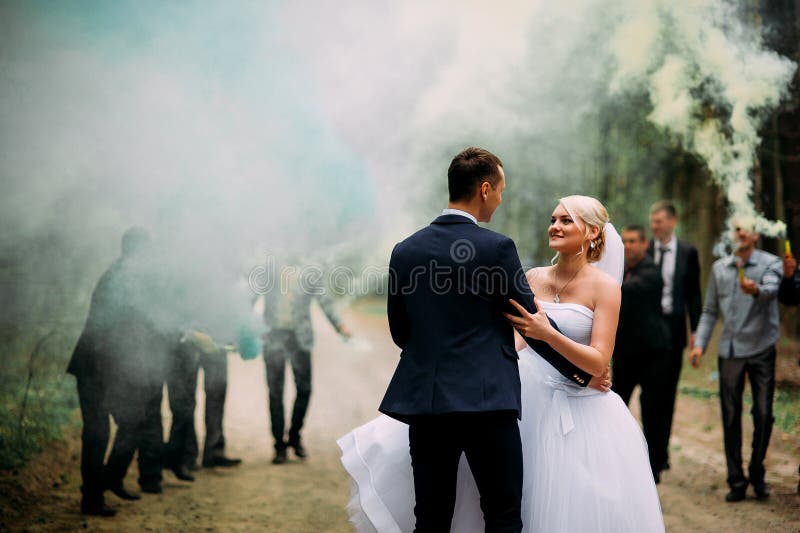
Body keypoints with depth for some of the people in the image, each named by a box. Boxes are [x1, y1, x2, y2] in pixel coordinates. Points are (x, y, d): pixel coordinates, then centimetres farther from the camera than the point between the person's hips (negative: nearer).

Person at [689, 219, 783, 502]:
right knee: (731, 417, 3)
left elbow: (771, 290, -23)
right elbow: (710, 310, 15)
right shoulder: (719, 267, 11)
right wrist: (699, 344, 4)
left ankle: (757, 474, 15)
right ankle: (736, 481, 10)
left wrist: (756, 290, -45)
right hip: (730, 351, 3)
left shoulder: (770, 263, -1)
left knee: (763, 414, -3)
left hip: (761, 350, -3)